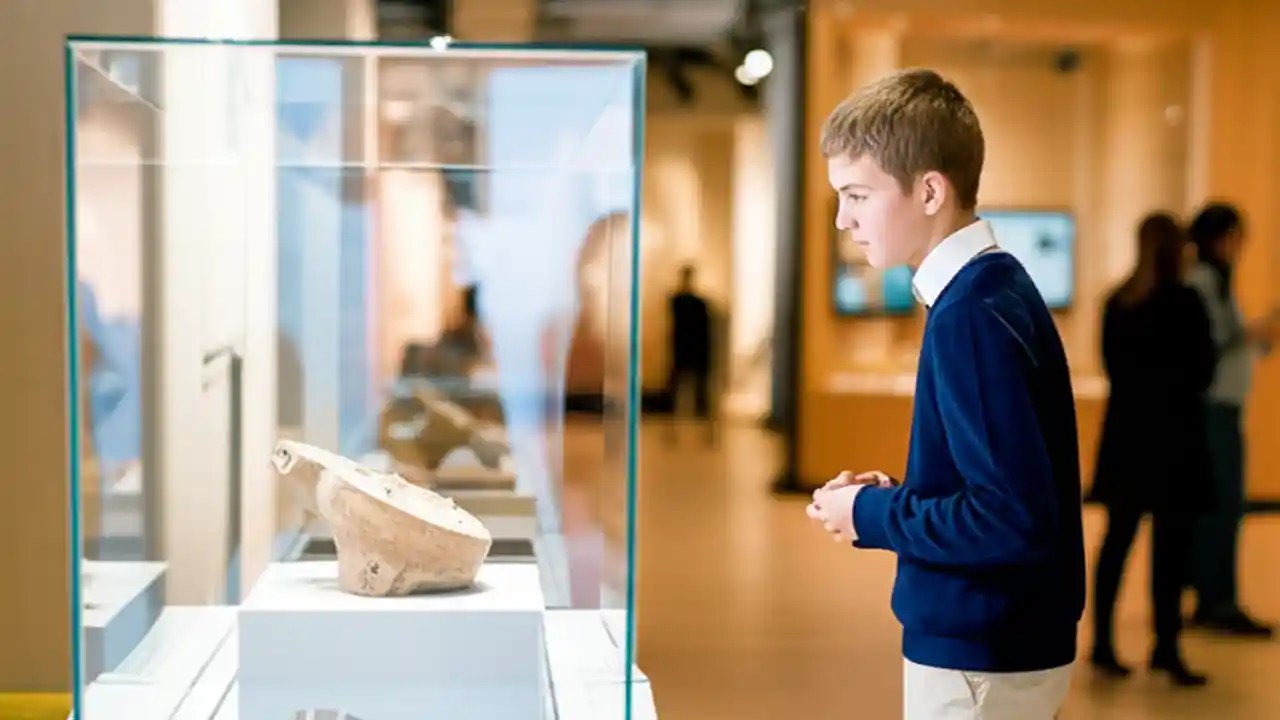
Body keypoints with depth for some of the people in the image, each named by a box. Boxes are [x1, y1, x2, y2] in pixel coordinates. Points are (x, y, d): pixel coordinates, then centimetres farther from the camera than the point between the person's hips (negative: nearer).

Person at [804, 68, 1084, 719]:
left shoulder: (972, 314, -22)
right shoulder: (992, 289, 7)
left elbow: (1014, 519, -26)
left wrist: (872, 515, -15)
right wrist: (893, 495, 5)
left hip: (981, 656, -9)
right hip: (995, 638, 9)